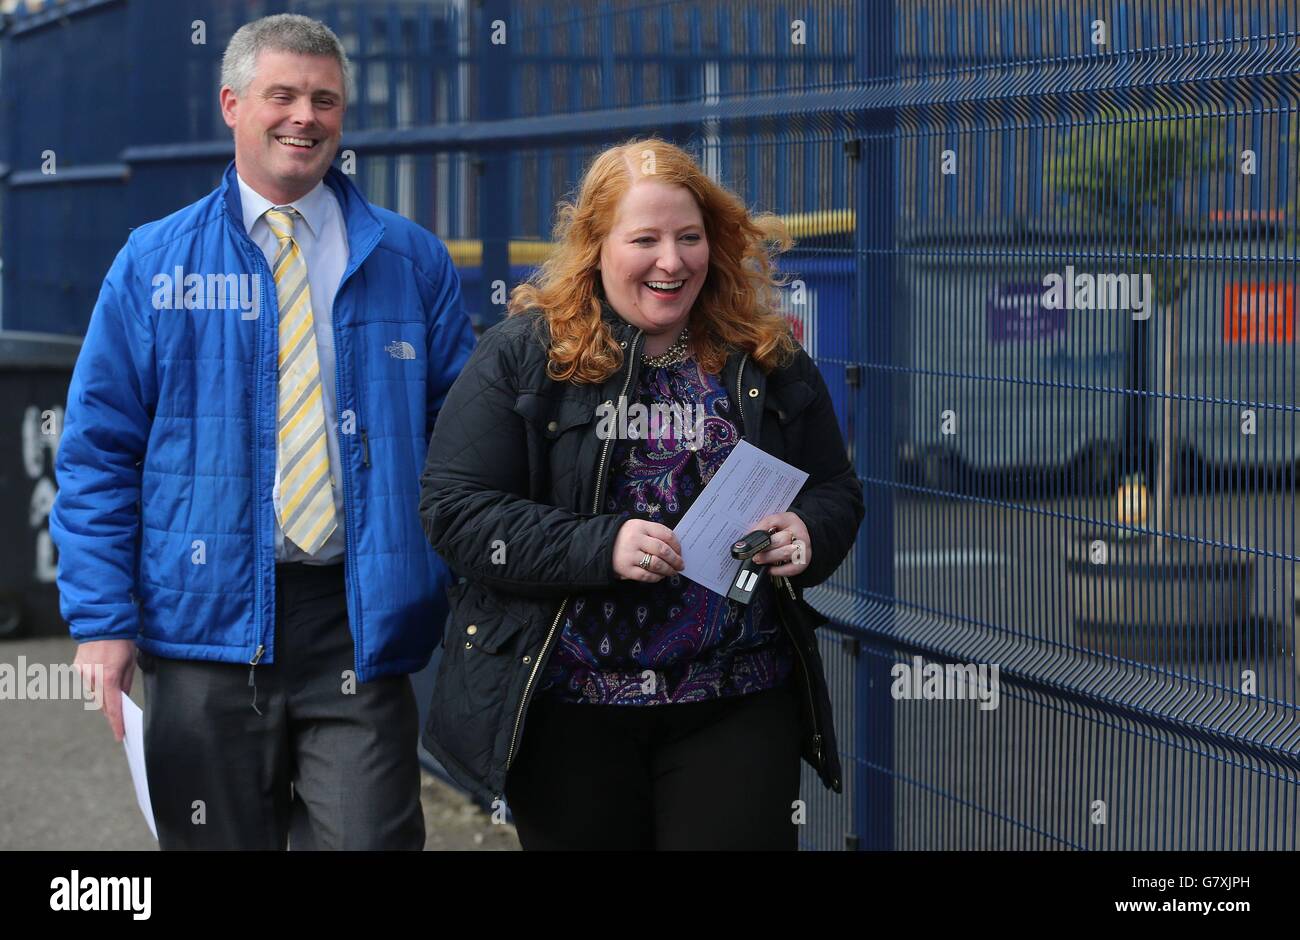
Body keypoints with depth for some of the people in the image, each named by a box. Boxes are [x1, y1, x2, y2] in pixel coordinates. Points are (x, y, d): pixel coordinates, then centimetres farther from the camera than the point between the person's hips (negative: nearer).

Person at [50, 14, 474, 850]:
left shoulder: (411, 263, 8)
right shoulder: (154, 265, 6)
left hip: (360, 621, 0)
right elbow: (98, 455, 4)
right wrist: (103, 622, -4)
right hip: (209, 621, 0)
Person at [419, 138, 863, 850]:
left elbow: (835, 492, 15)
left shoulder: (770, 362, 7)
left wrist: (808, 532, -10)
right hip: (570, 710, -2)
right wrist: (600, 547, -20)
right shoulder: (521, 356, -2)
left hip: (738, 710, 2)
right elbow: (455, 510, -8)